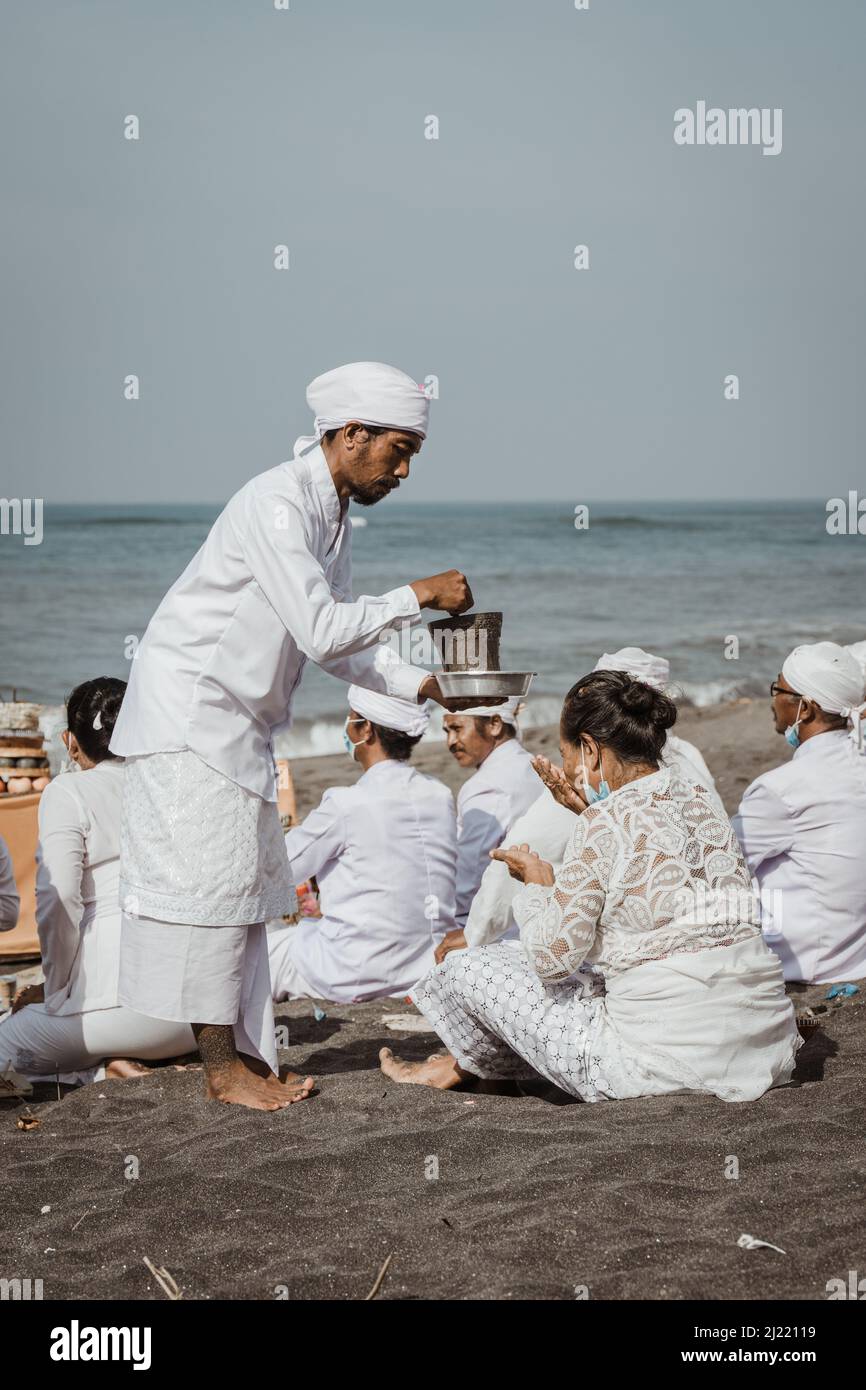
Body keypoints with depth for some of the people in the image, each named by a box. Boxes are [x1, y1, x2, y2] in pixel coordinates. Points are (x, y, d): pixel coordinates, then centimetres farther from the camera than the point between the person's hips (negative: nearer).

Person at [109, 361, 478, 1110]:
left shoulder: (334, 519, 10)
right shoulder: (275, 505, -21)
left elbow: (341, 645, 14)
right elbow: (321, 630, -27)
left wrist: (424, 684, 2)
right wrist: (417, 595, -20)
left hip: (239, 725, 10)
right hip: (189, 714, -10)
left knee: (245, 885, 11)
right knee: (209, 880, -7)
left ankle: (245, 1055, 17)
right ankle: (223, 1068, 0)